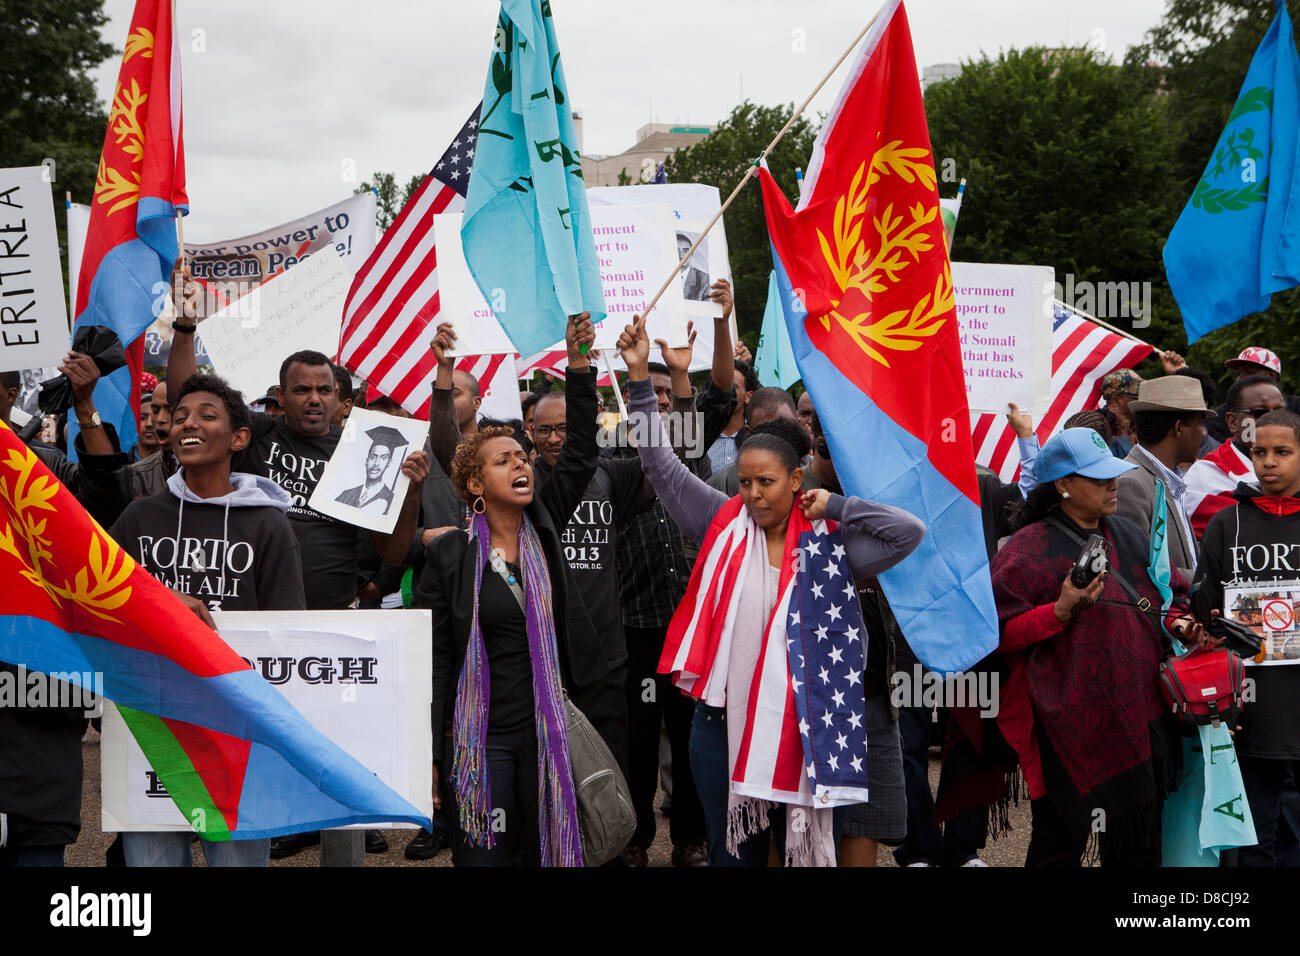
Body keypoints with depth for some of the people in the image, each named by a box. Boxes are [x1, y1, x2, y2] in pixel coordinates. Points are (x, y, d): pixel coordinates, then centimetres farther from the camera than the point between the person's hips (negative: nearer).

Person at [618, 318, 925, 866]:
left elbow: (911, 532, -6)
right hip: (722, 719, 1)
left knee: (804, 846, 7)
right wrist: (640, 375, 0)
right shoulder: (724, 524, 3)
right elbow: (660, 463, 4)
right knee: (734, 851, 11)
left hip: (796, 722, -1)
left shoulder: (829, 547, 0)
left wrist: (836, 507, -4)